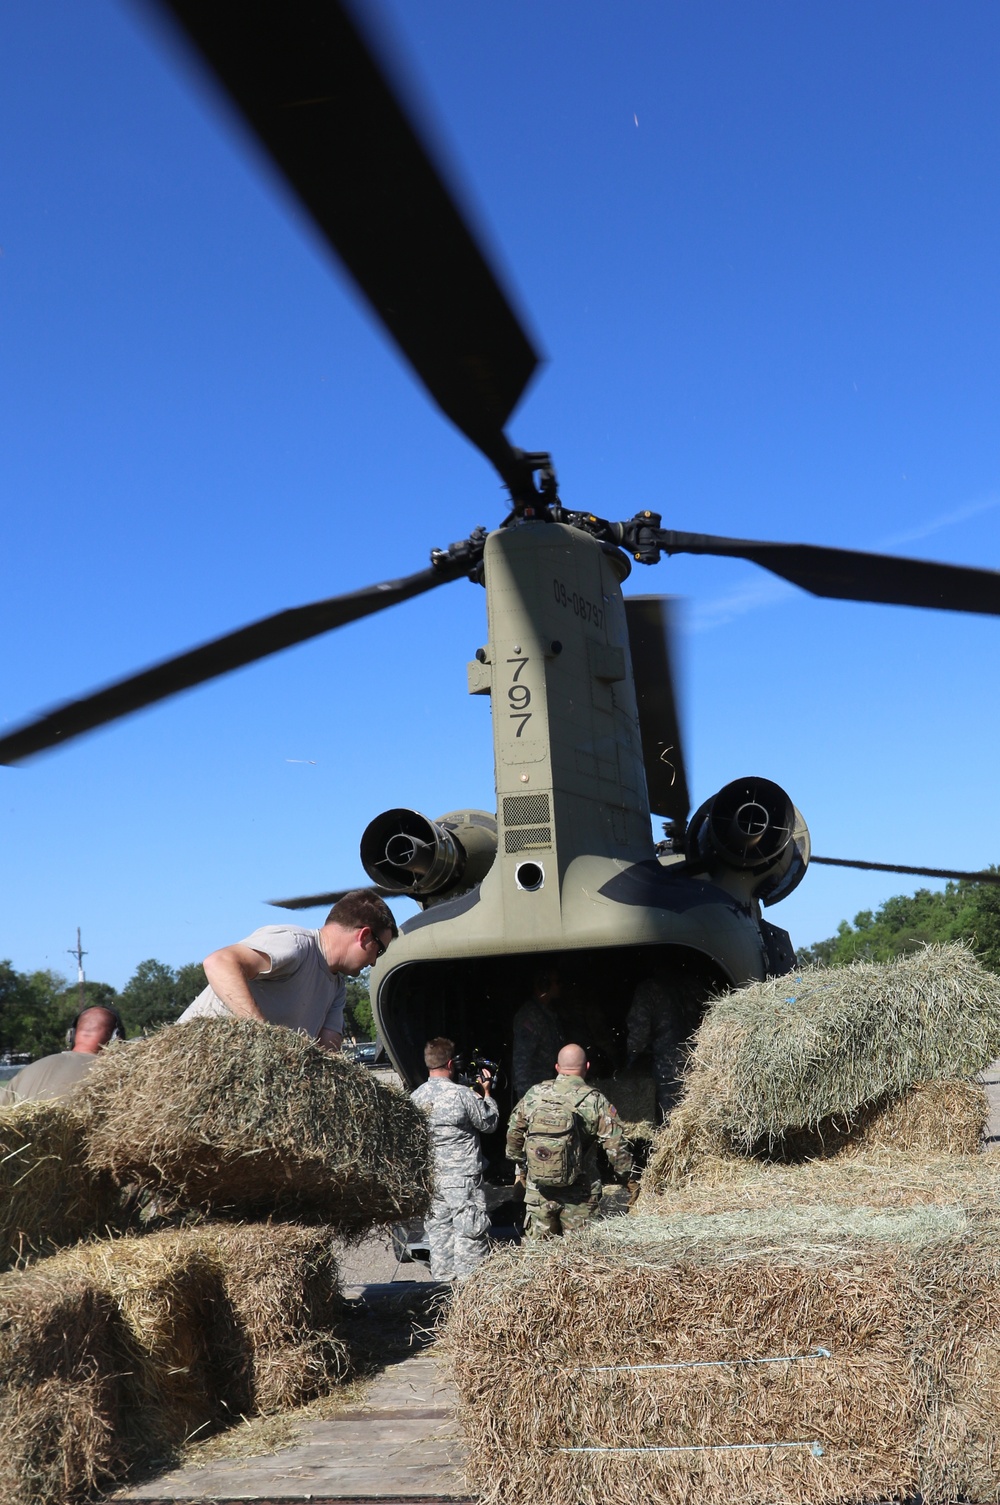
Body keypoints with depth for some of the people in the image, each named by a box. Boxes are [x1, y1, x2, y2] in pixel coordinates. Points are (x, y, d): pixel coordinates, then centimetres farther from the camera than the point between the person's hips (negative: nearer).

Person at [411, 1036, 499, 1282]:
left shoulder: (415, 1098, 1)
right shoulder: (462, 1095, -16)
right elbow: (489, 1123, -2)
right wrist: (487, 1093, 12)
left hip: (429, 1180, 6)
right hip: (463, 1179, -6)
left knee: (438, 1235, 12)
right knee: (470, 1237, 0)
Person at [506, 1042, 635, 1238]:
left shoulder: (534, 1095, 0)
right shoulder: (595, 1101, -9)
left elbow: (513, 1134, 10)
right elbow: (616, 1147, -9)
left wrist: (521, 1168, 24)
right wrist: (629, 1178, 5)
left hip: (538, 1191, 2)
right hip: (578, 1196, -2)